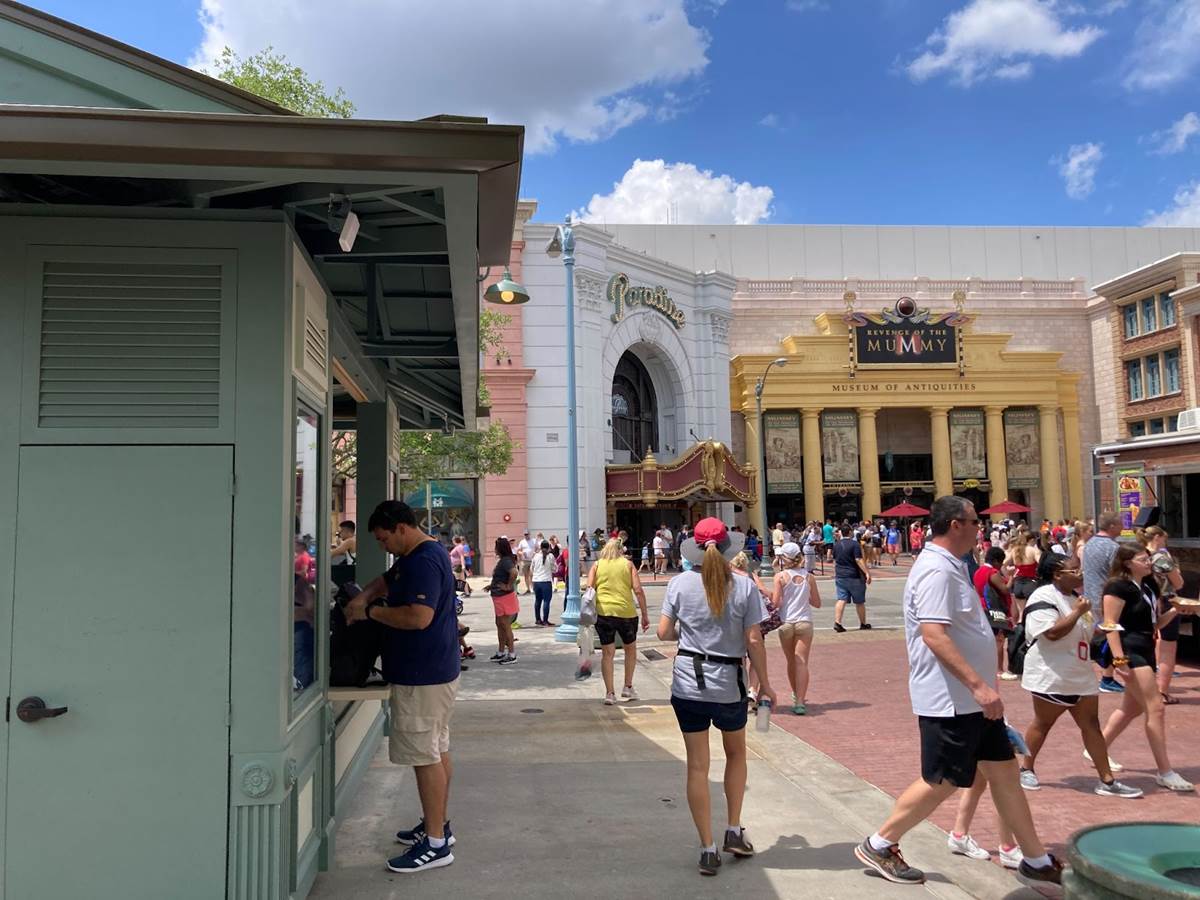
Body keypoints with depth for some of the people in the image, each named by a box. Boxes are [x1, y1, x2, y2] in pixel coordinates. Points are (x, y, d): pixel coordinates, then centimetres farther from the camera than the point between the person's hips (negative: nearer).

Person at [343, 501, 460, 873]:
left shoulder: (424, 561, -21)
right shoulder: (416, 557, 13)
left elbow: (418, 617, -30)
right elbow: (389, 579, 27)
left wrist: (369, 611, -18)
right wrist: (364, 596, 7)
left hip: (422, 678, -11)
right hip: (436, 670, 11)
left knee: (425, 755, -4)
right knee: (437, 750, 17)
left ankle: (436, 844, 4)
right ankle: (437, 825, 29)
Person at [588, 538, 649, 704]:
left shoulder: (597, 565, 9)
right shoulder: (628, 564, 7)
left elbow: (589, 589, -1)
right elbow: (638, 590, -1)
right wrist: (645, 614, 2)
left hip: (603, 612, 1)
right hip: (626, 612, -1)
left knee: (607, 653, 8)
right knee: (630, 648, 21)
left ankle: (609, 693, 9)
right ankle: (628, 687, 24)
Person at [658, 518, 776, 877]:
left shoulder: (680, 583, -5)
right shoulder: (744, 586, -8)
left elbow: (663, 633, -3)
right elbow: (753, 640, -9)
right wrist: (765, 683, 2)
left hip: (688, 682, 1)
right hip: (728, 684, 0)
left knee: (698, 766, 9)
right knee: (736, 753, 25)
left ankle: (708, 850, 14)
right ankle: (734, 831, 27)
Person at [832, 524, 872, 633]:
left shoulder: (836, 545, 8)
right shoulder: (855, 544, -11)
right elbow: (858, 560, -18)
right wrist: (867, 573, -19)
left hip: (840, 576, 5)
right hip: (854, 577, -5)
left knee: (841, 600, 0)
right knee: (859, 602, 9)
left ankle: (837, 622, -15)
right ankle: (863, 624, 20)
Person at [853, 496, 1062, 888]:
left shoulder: (949, 566, 13)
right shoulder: (936, 571, -21)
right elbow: (934, 635, -30)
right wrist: (978, 685, -31)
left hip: (972, 698, 10)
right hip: (950, 700, -10)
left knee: (1004, 770, 15)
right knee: (940, 783, 0)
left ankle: (1036, 861, 27)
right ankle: (879, 845, 15)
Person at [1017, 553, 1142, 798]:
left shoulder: (1075, 597, 14)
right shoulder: (1044, 597, -17)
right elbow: (1052, 632, -28)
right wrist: (1078, 612, -24)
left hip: (1080, 675, 9)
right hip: (1051, 677, -9)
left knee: (1091, 725, 6)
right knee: (1042, 723, 4)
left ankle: (1107, 781, 9)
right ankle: (1026, 769, 21)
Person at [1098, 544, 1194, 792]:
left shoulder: (1149, 587, 13)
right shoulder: (1118, 586, -13)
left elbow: (1156, 623, 19)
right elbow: (1110, 624, -18)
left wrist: (1175, 611, 1)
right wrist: (1118, 659, -24)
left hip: (1146, 652, 10)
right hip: (1130, 652, -10)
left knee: (1131, 708, 17)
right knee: (1156, 709, -10)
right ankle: (1165, 773, -4)